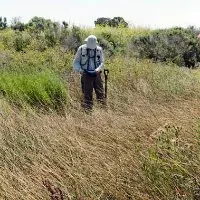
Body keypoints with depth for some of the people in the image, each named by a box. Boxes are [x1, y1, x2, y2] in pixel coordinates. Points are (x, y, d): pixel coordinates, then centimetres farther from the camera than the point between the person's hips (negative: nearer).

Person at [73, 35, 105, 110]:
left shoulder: (99, 49, 4)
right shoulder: (81, 49, -1)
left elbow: (102, 62, 9)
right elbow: (76, 62, 4)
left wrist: (98, 69, -11)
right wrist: (79, 69, -13)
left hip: (96, 74, 1)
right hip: (86, 74, -1)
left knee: (100, 91, -1)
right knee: (87, 93, 0)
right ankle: (88, 109, 7)